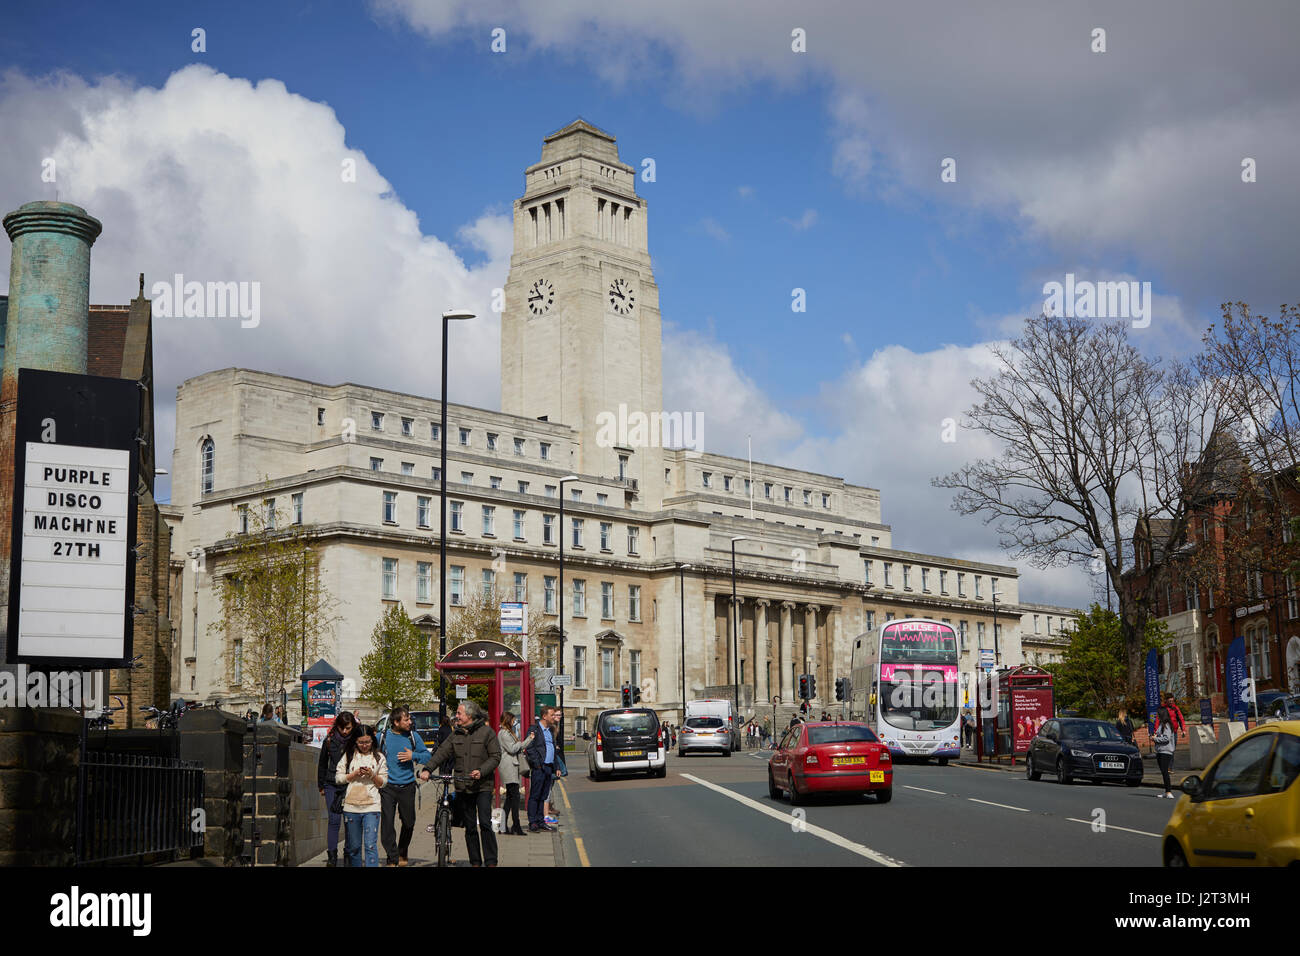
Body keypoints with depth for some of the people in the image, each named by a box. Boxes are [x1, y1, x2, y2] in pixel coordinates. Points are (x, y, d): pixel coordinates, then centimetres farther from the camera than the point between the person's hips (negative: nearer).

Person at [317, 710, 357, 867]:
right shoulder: (329, 740, 4)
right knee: (334, 820, -6)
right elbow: (322, 764, 16)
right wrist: (321, 785, 17)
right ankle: (331, 857, -4)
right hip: (332, 785, 1)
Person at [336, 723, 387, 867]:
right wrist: (355, 774, -8)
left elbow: (383, 782, 9)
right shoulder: (348, 755, 9)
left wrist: (372, 775, -9)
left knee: (370, 845, -11)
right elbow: (338, 778, 6)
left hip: (371, 806, -1)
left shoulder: (379, 757, 9)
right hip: (351, 806, 2)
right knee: (354, 846, 8)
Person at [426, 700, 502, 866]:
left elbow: (495, 756, -5)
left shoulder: (486, 731, -3)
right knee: (469, 827, 9)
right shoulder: (456, 734, 12)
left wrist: (481, 771, -19)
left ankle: (491, 861, -8)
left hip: (483, 785, -5)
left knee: (485, 824, -13)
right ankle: (475, 862, 17)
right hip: (463, 787, 5)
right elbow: (441, 752, 7)